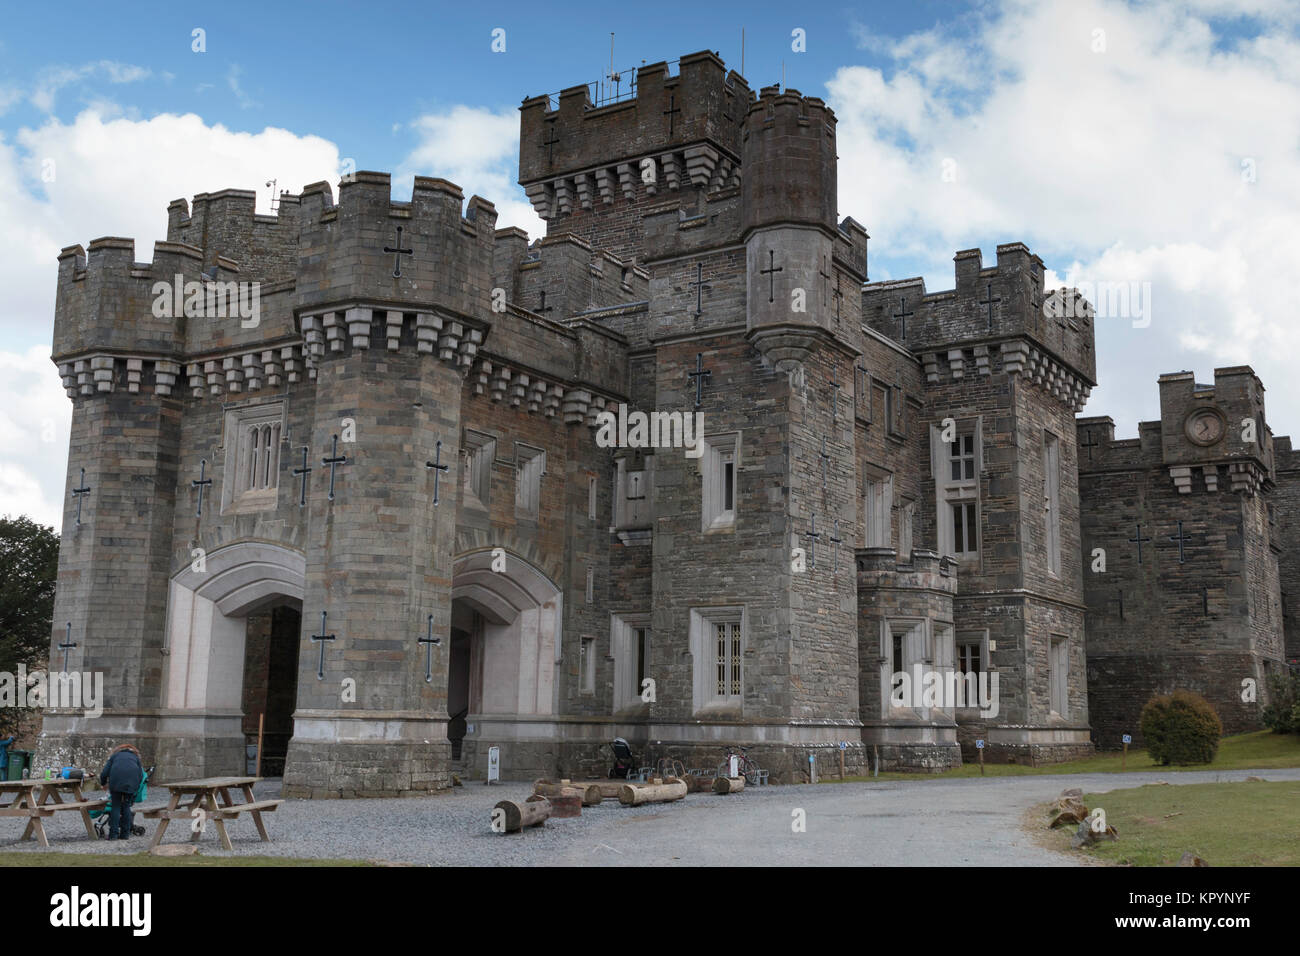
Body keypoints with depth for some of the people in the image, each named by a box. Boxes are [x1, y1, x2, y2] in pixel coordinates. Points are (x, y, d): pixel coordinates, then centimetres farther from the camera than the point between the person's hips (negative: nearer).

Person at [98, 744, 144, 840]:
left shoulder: (114, 756, 30)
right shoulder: (135, 757, 32)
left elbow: (104, 773, 18)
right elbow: (141, 775, 18)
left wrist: (103, 784, 35)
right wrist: (136, 787, 31)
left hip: (116, 778, -1)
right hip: (132, 780, 1)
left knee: (116, 806, 5)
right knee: (126, 806, 12)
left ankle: (113, 834, -1)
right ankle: (125, 834, 11)